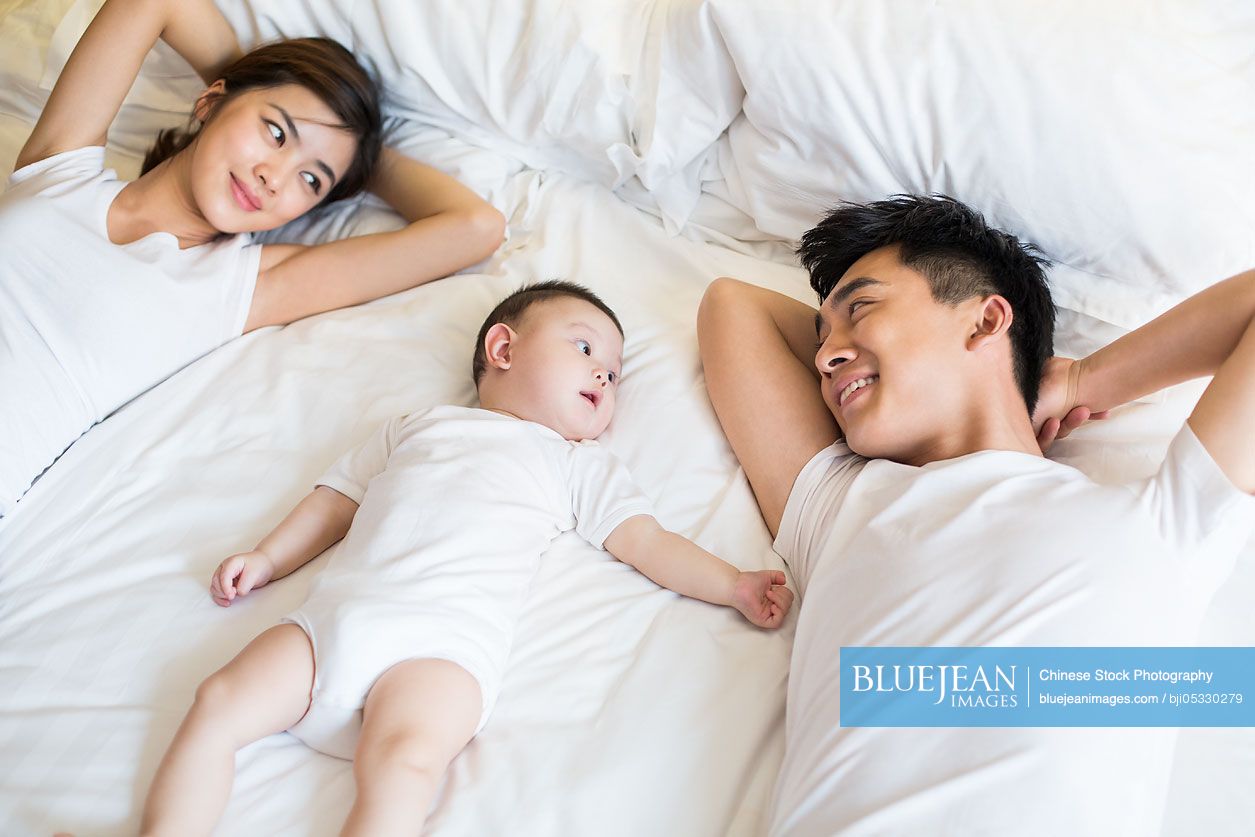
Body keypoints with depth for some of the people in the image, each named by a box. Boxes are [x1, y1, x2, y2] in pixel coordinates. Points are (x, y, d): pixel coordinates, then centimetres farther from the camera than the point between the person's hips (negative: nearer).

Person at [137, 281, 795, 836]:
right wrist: (267, 558, 20)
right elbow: (339, 498, 30)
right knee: (219, 703, -12)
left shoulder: (580, 465, 23)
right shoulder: (418, 425, 28)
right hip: (334, 617, 4)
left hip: (441, 642, -3)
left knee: (402, 764, -30)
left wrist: (733, 585, 4)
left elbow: (646, 542, 16)